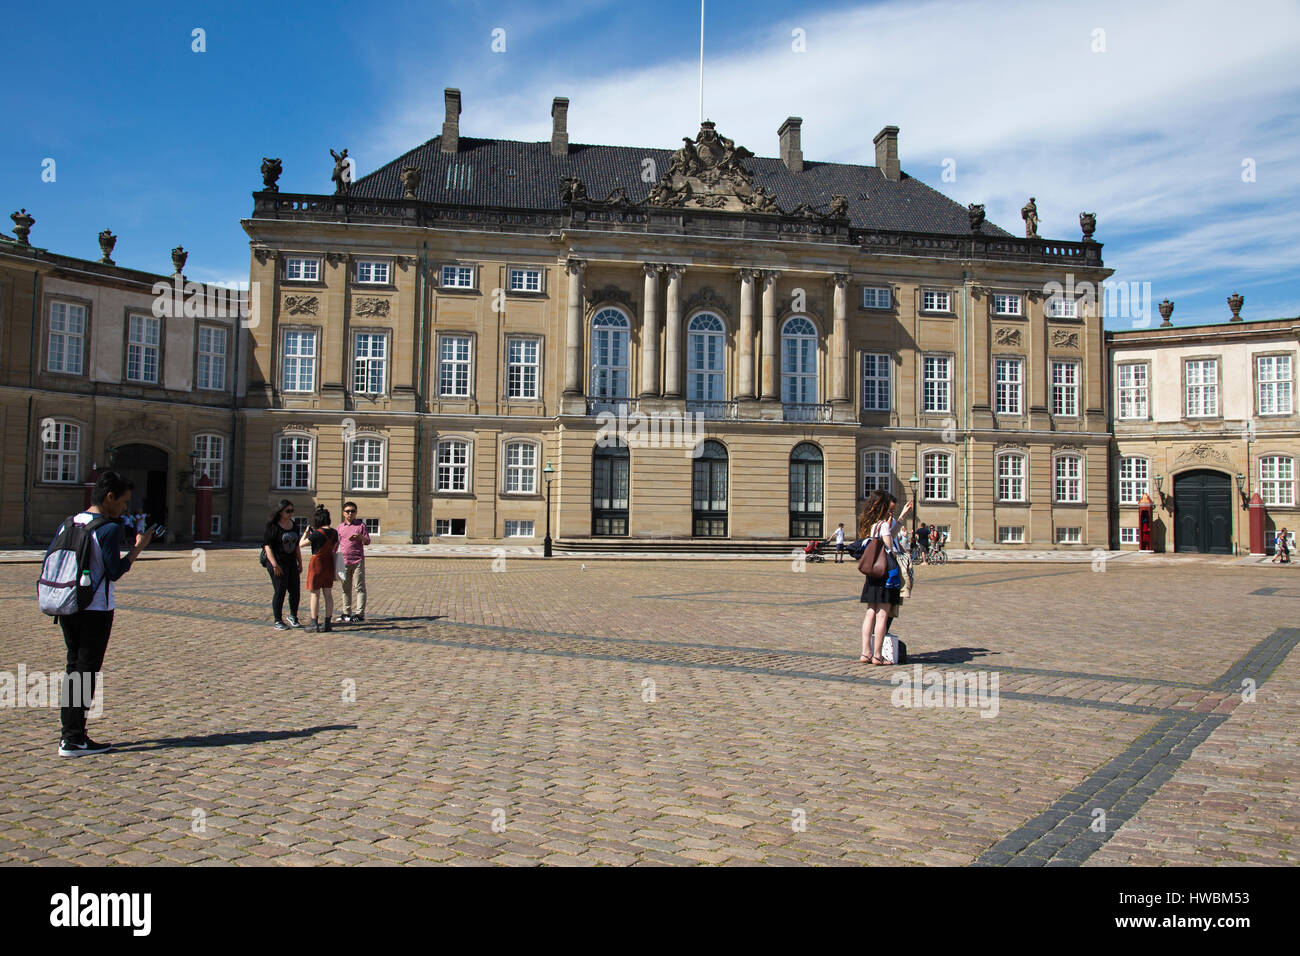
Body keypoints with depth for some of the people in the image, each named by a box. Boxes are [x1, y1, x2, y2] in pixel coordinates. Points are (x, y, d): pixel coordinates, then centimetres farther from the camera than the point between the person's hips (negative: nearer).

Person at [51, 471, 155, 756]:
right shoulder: (110, 529, -14)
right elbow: (115, 572, -15)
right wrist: (138, 547, -7)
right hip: (96, 610, -8)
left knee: (74, 667, 16)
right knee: (87, 671, -1)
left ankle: (68, 731, 20)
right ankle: (74, 741, 2)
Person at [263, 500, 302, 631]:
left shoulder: (293, 525, 11)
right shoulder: (273, 526, -9)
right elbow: (267, 546, -12)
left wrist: (300, 562, 15)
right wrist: (274, 565, -18)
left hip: (292, 563, 6)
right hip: (277, 563, -6)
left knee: (295, 591, 6)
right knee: (280, 592, -4)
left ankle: (293, 616, 26)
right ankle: (278, 621, 7)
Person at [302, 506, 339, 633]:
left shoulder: (317, 534, -17)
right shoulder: (334, 533, 1)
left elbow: (301, 544, -8)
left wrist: (306, 532, 8)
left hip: (317, 563, -6)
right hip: (329, 564, 6)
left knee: (315, 594, 3)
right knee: (328, 594, 9)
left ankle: (314, 624, 4)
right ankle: (327, 623, 12)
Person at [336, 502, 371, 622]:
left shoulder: (361, 525, 2)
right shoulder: (340, 527, 13)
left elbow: (367, 542, -2)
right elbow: (336, 543, 19)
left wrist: (360, 537, -22)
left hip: (358, 561, -4)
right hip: (344, 562, 4)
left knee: (359, 588, -4)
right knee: (346, 589, 9)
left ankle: (360, 613, -2)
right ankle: (346, 613, 17)